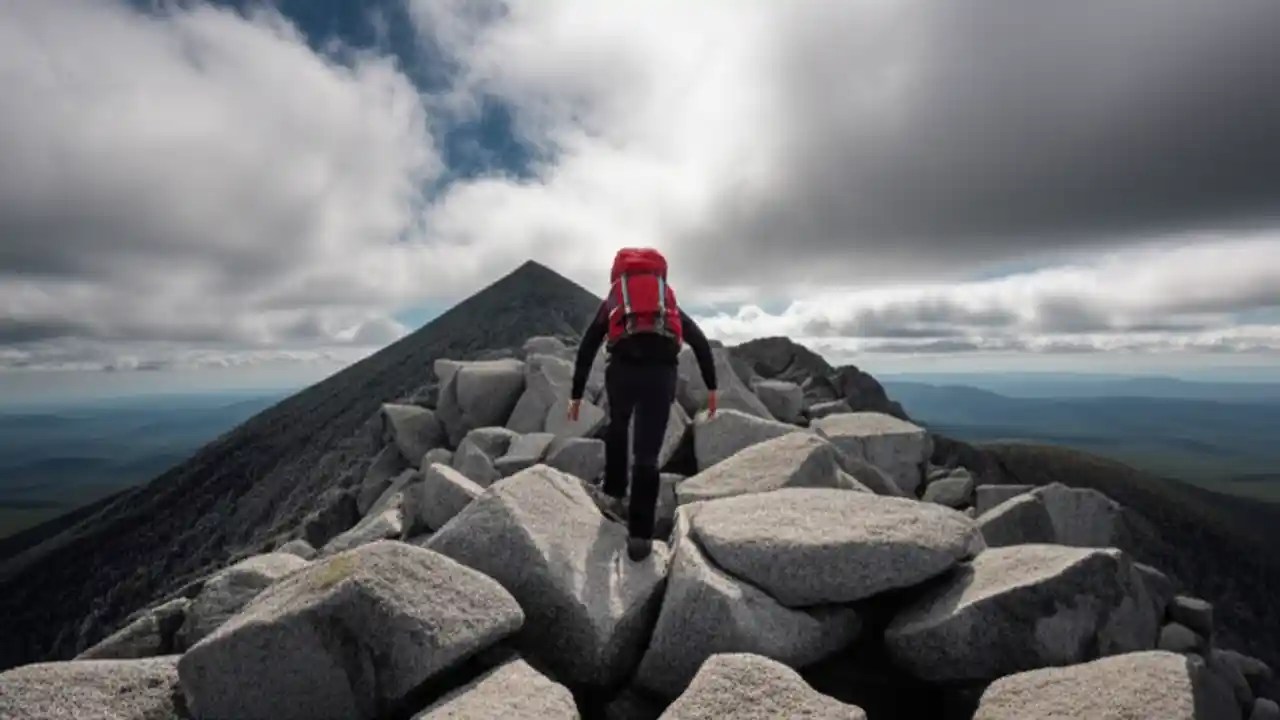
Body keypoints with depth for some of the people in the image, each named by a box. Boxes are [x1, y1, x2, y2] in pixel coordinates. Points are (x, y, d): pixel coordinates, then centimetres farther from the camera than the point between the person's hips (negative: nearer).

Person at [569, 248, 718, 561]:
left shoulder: (612, 300, 30)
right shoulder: (669, 299, 32)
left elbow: (586, 349, 23)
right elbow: (700, 342, 21)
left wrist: (576, 395, 25)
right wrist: (711, 386, 20)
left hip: (623, 367, 0)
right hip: (661, 370, 0)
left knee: (617, 426, 32)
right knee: (647, 454, 8)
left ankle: (614, 494, 36)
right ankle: (640, 536, 6)